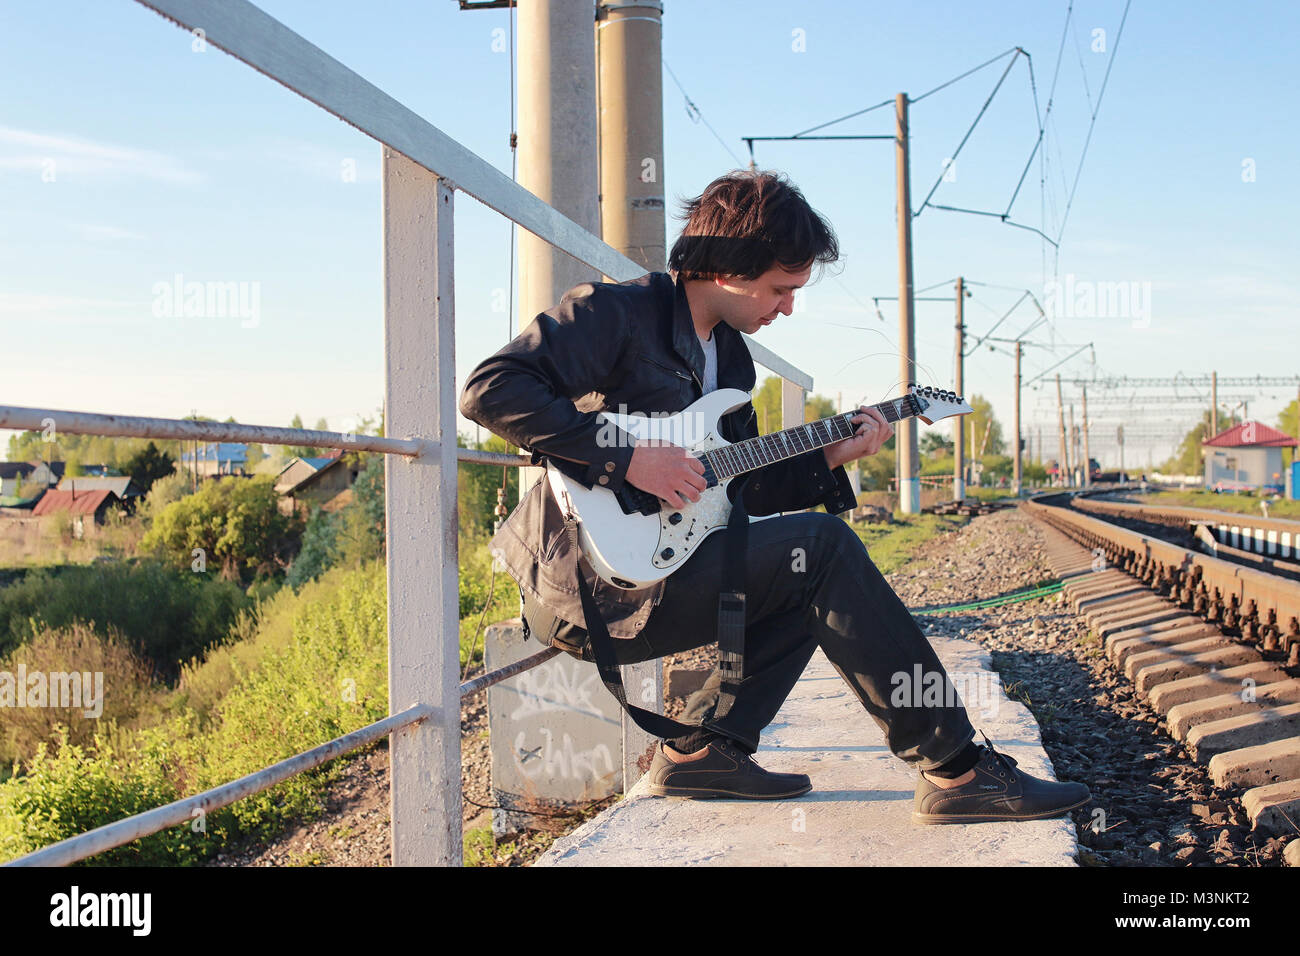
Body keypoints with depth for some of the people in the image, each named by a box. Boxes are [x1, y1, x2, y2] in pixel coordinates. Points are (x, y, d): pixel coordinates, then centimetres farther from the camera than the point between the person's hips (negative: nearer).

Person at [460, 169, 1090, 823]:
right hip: (589, 581, -10)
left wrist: (828, 458, 7)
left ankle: (703, 748, 6)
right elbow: (490, 389, -23)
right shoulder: (613, 312, -10)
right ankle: (957, 770, -13)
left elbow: (737, 488, 20)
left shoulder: (730, 355, 17)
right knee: (821, 548, -15)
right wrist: (625, 456, -26)